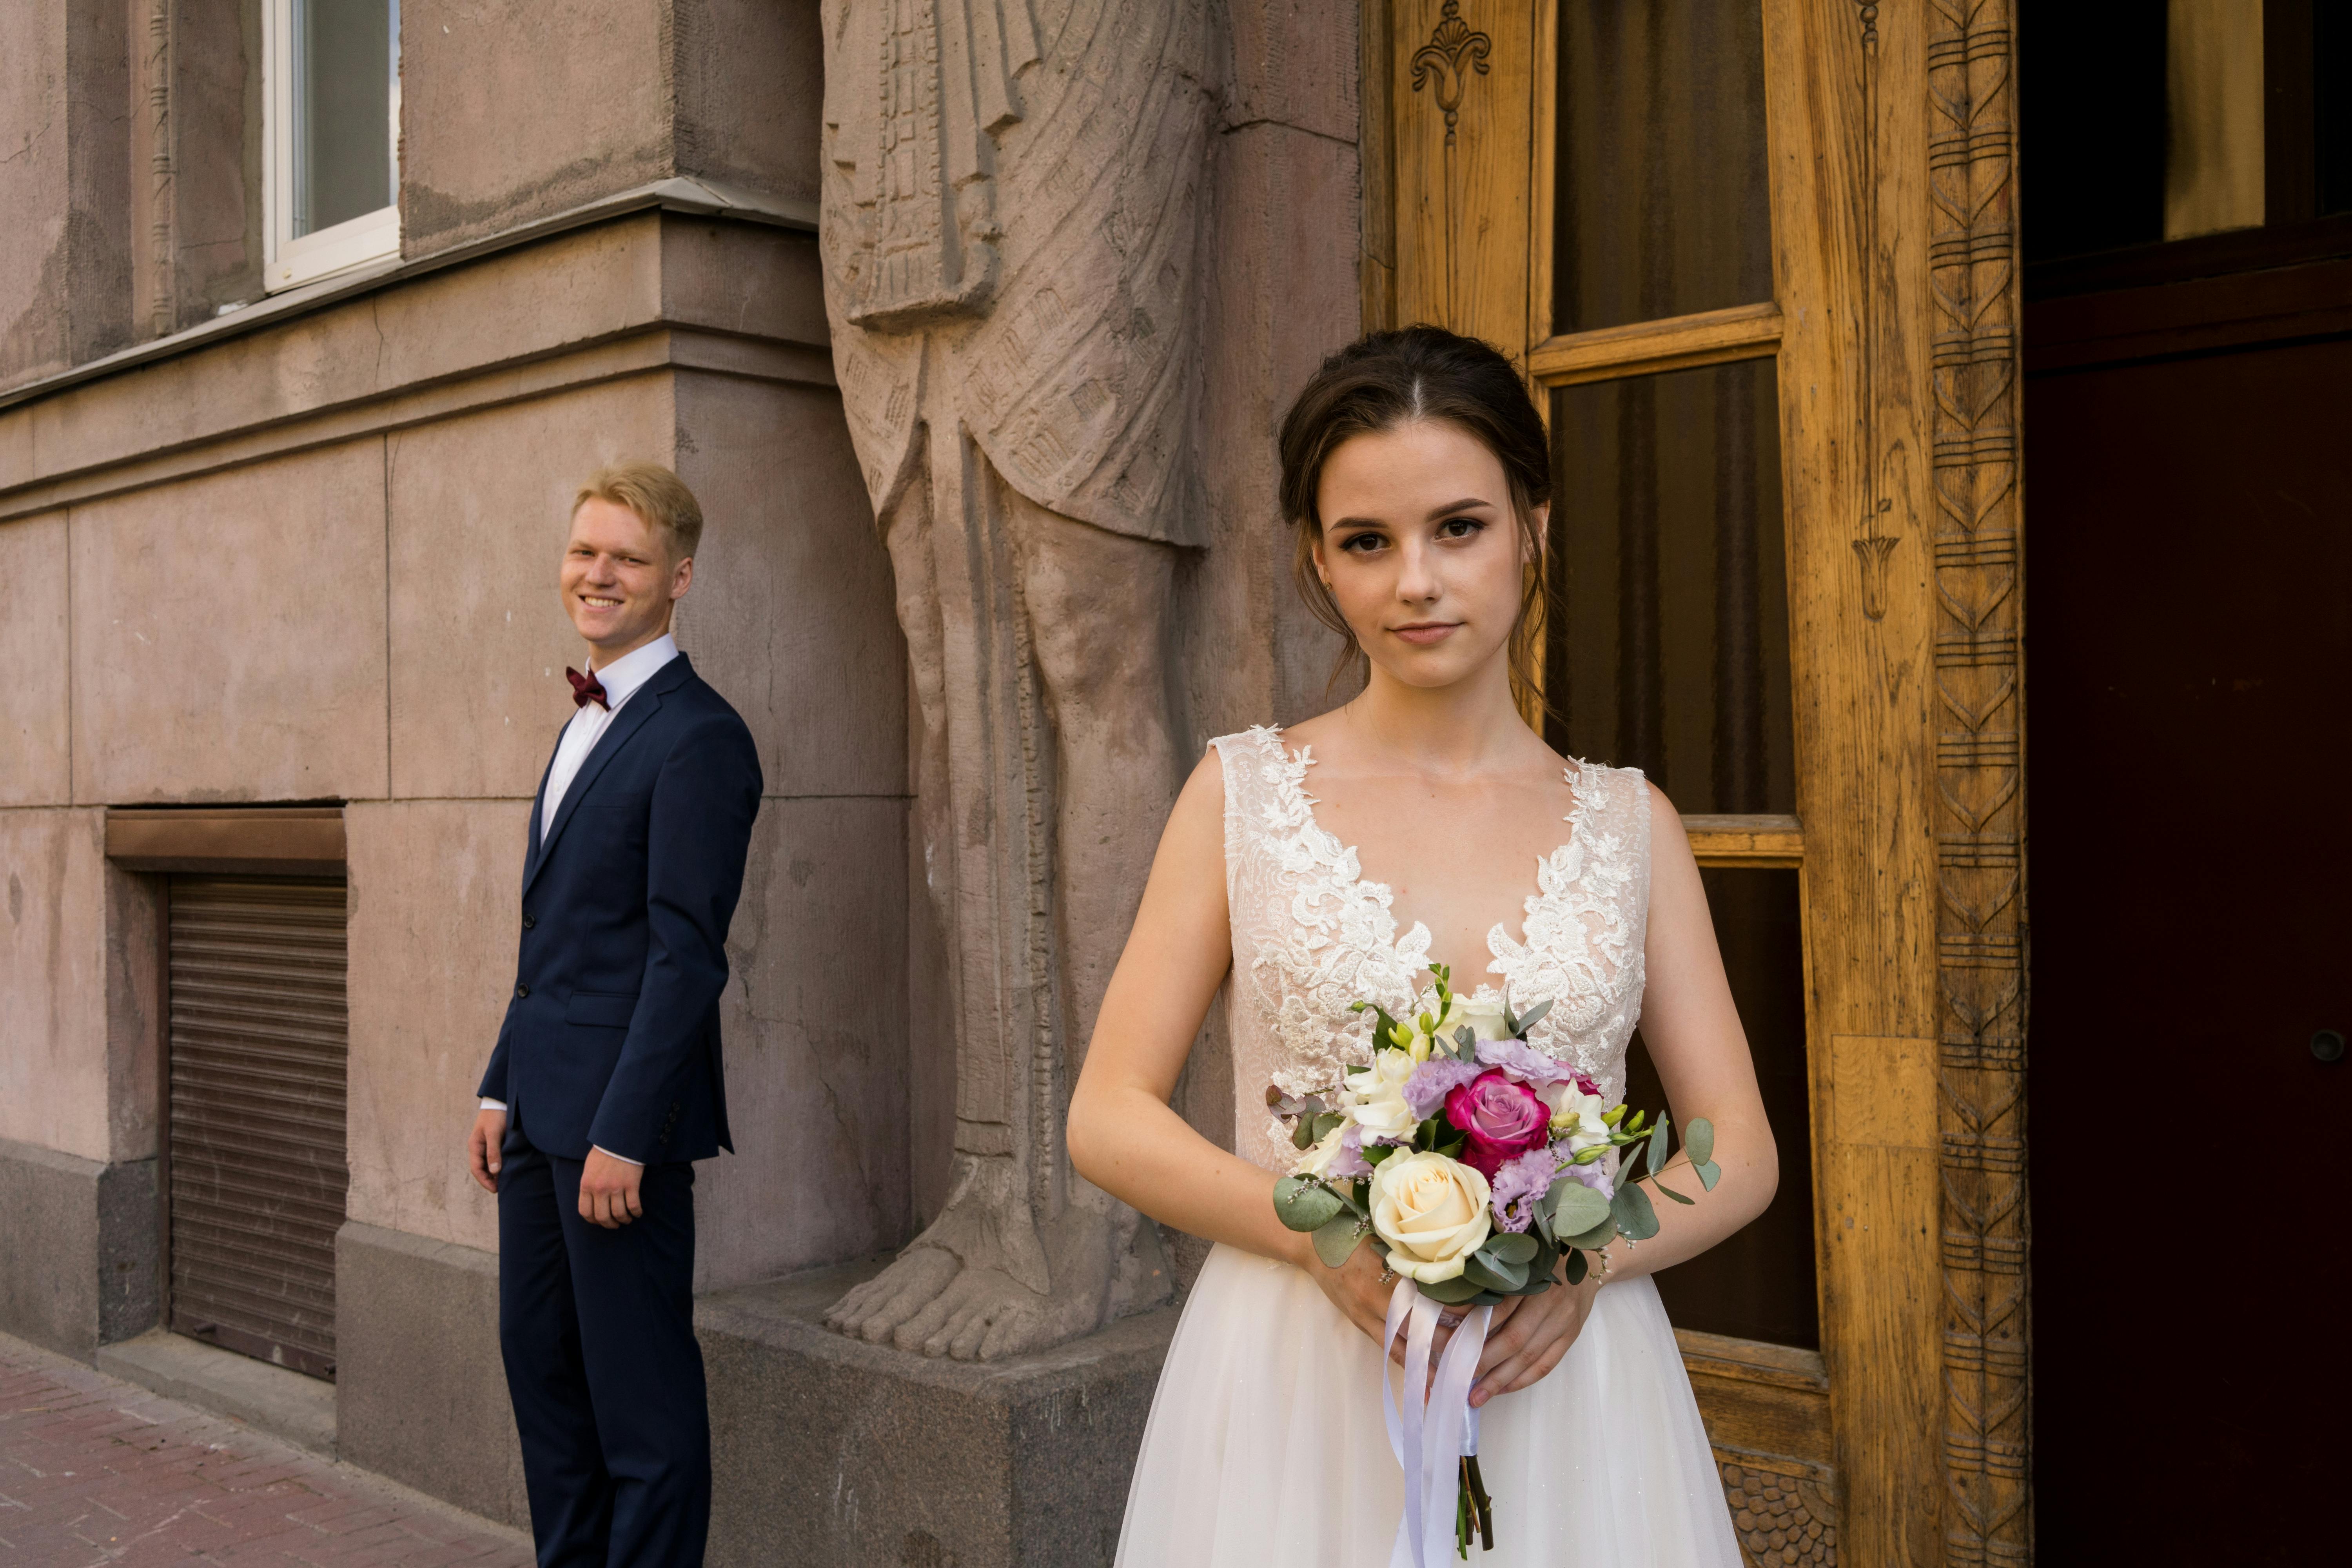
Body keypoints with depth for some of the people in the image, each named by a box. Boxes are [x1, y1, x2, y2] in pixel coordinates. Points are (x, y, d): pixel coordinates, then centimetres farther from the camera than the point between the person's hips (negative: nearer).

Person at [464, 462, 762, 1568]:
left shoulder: (698, 738, -14)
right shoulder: (586, 726, 16)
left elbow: (686, 955, -19)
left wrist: (624, 1134, -20)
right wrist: (501, 1087, 14)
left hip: (620, 1107, -9)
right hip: (544, 1103, 10)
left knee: (640, 1389, 2)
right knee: (540, 1363, 18)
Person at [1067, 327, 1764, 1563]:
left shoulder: (1630, 824, 2)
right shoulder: (1244, 792, -2)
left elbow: (1739, 1152, 4)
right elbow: (1109, 1118, -3)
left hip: (1562, 1388, 2)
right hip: (1297, 1390, -1)